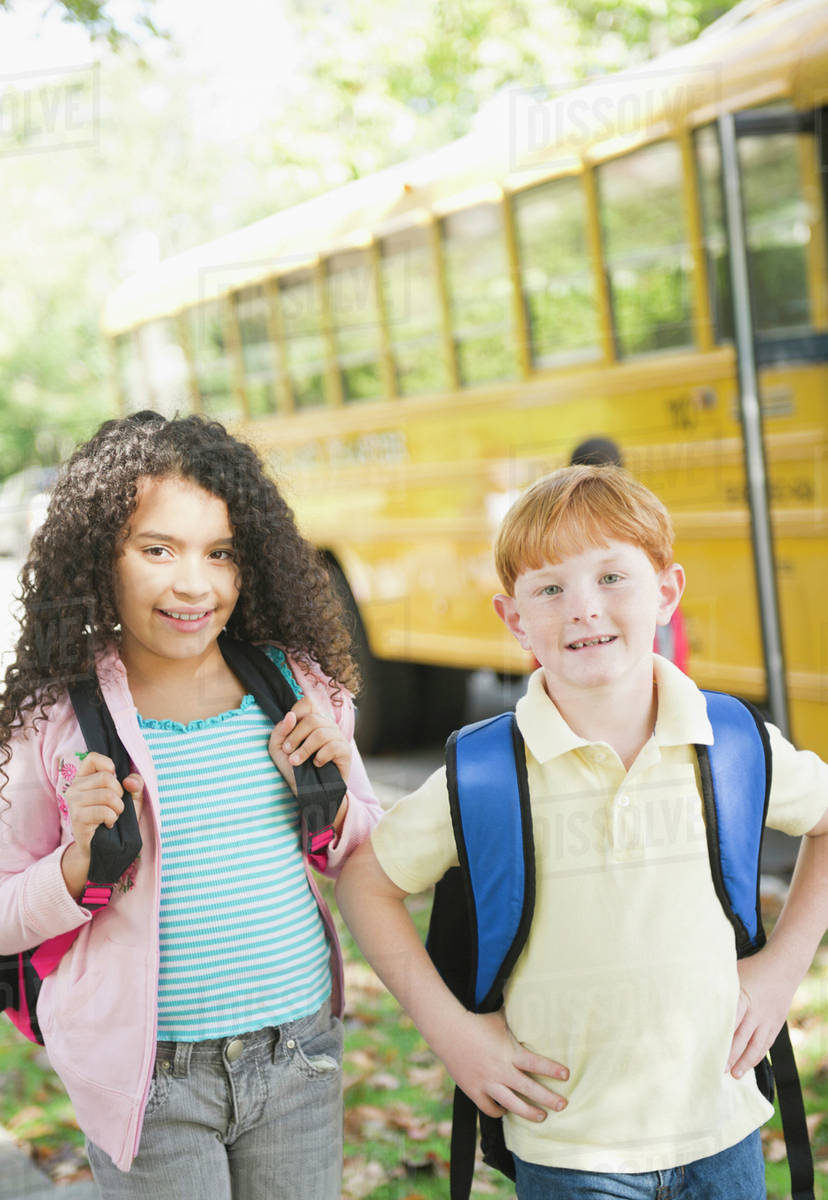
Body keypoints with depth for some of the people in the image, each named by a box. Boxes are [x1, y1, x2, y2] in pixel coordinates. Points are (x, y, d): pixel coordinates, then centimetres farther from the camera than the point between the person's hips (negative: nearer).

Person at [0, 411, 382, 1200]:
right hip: (147, 1079, -3)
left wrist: (332, 800, -9)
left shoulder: (297, 685, -2)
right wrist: (81, 861, -20)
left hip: (298, 1056, 3)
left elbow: (372, 862, 10)